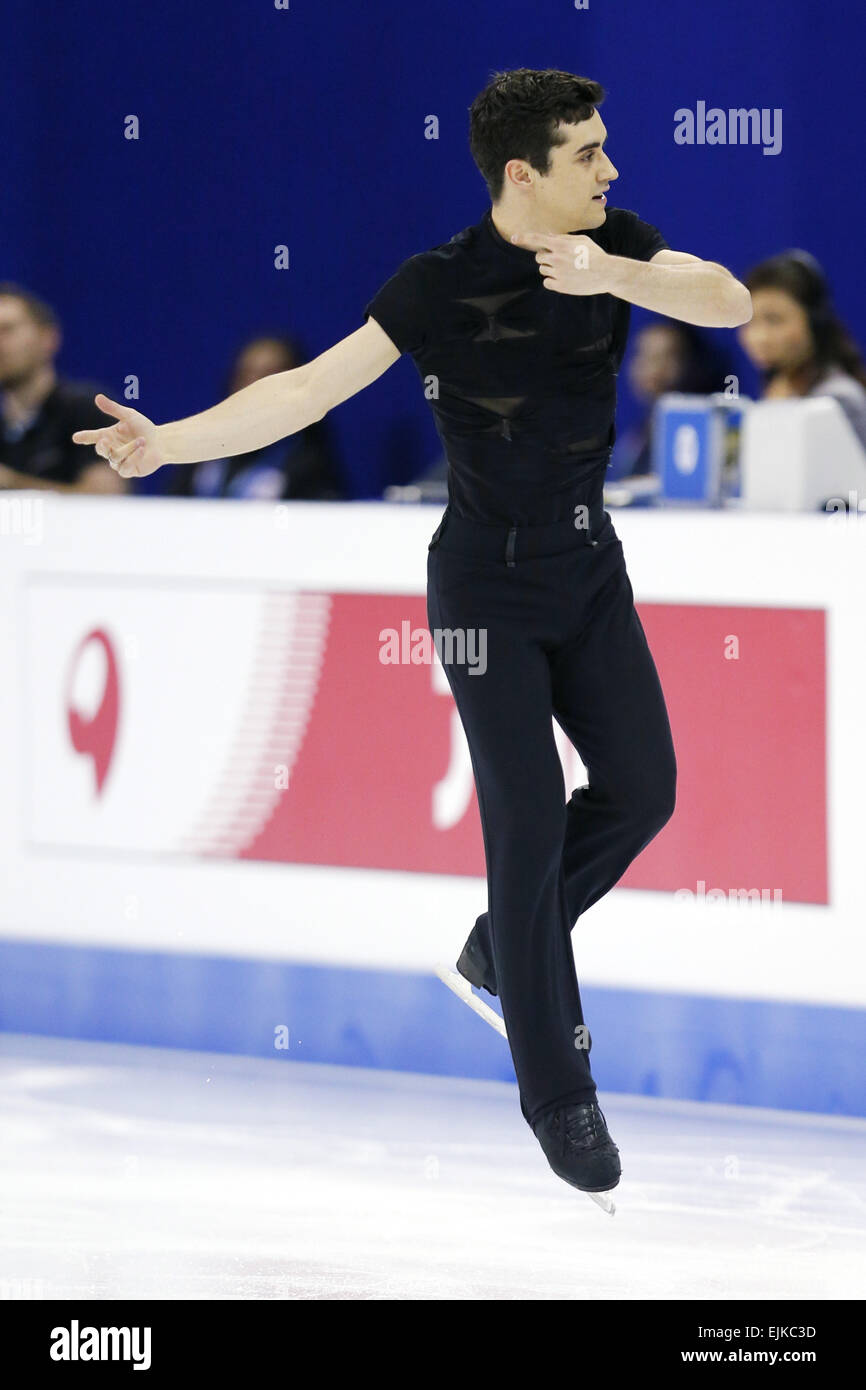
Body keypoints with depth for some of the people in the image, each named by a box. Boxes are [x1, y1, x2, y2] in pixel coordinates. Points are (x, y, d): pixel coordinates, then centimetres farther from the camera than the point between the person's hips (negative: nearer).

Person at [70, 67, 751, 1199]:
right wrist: (166, 443, -32)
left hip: (590, 569, 5)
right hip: (487, 585, -5)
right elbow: (309, 388, -21)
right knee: (530, 820, -7)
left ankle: (505, 947, 33)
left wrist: (612, 276, -39)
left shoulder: (617, 245, -6)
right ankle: (555, 1091, 2)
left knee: (642, 789, 7)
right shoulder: (440, 285, -18)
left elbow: (730, 302, -21)